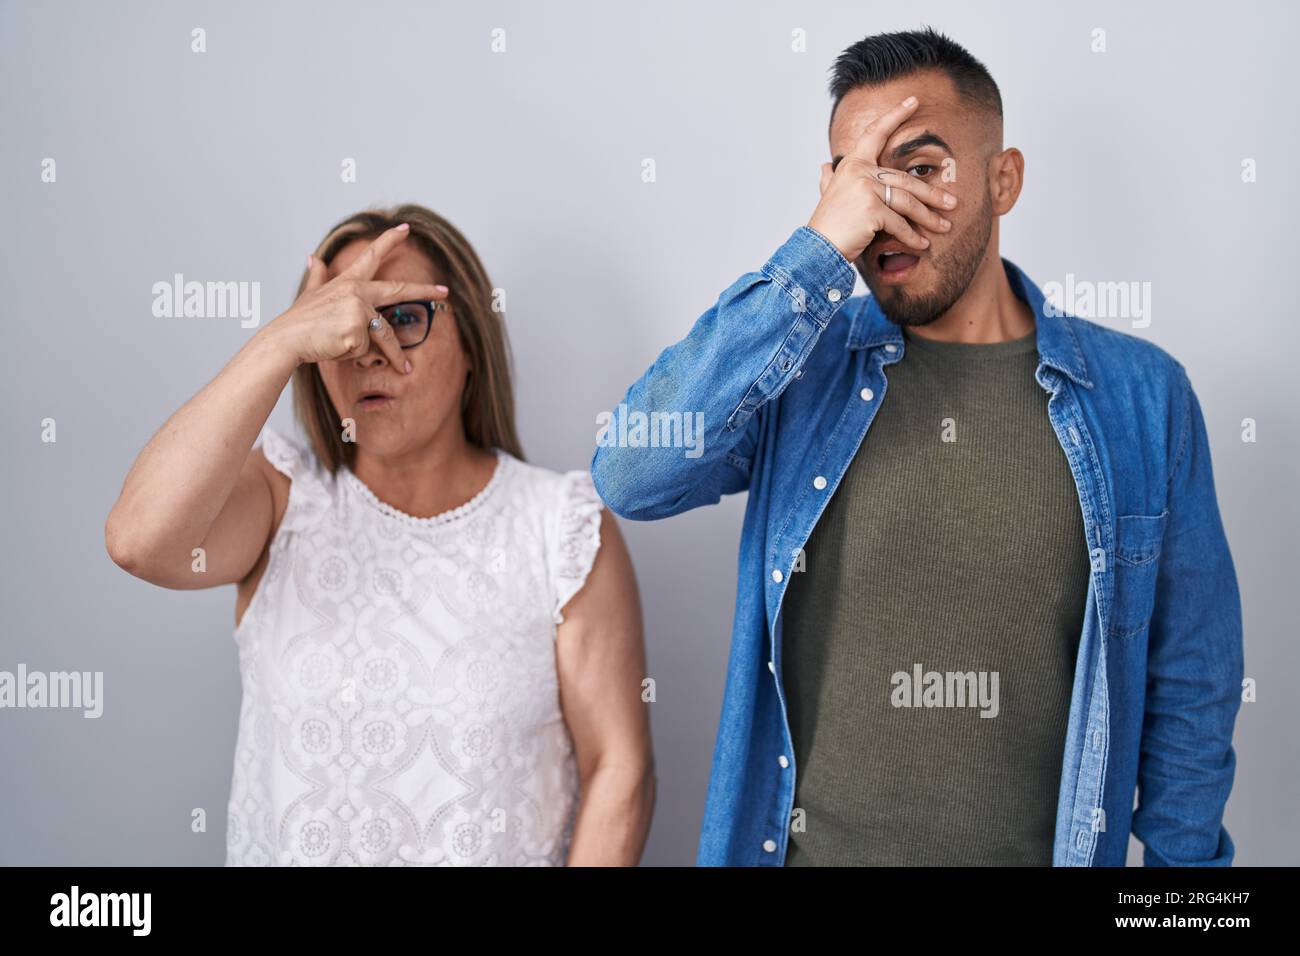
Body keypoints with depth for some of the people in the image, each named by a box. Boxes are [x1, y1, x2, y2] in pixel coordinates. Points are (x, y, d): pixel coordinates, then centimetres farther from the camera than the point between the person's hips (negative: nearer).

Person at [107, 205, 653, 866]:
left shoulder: (566, 531, -3)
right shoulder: (283, 497, 1)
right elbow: (137, 539, -20)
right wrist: (283, 339, -20)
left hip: (505, 853, -2)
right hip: (283, 848, 2)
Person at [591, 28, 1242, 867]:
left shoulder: (1142, 395, -6)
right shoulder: (801, 364, -5)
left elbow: (1188, 682, 0)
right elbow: (632, 479, -23)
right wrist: (817, 255, -24)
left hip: (1041, 846, 0)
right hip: (802, 843, 0)